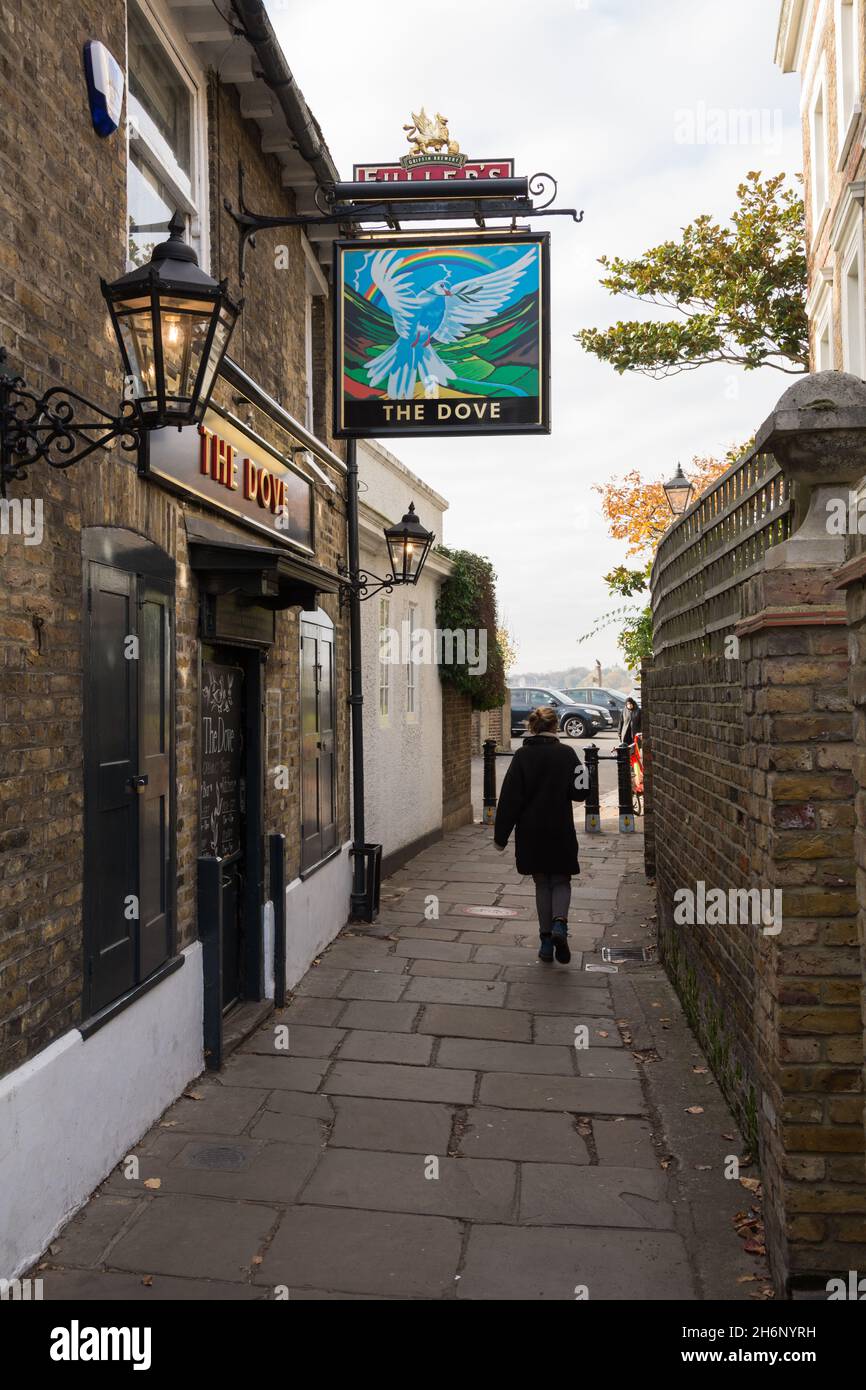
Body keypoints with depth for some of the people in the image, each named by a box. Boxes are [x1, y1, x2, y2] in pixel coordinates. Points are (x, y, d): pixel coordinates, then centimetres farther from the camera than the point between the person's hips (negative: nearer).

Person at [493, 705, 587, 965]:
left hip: (530, 834, 1)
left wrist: (501, 835, -2)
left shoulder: (522, 756, -5)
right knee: (561, 881, 13)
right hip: (561, 832, 0)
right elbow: (580, 792, -6)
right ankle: (560, 923, -14)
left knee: (542, 884, 14)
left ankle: (546, 942, 13)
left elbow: (509, 798, -7)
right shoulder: (566, 754, -5)